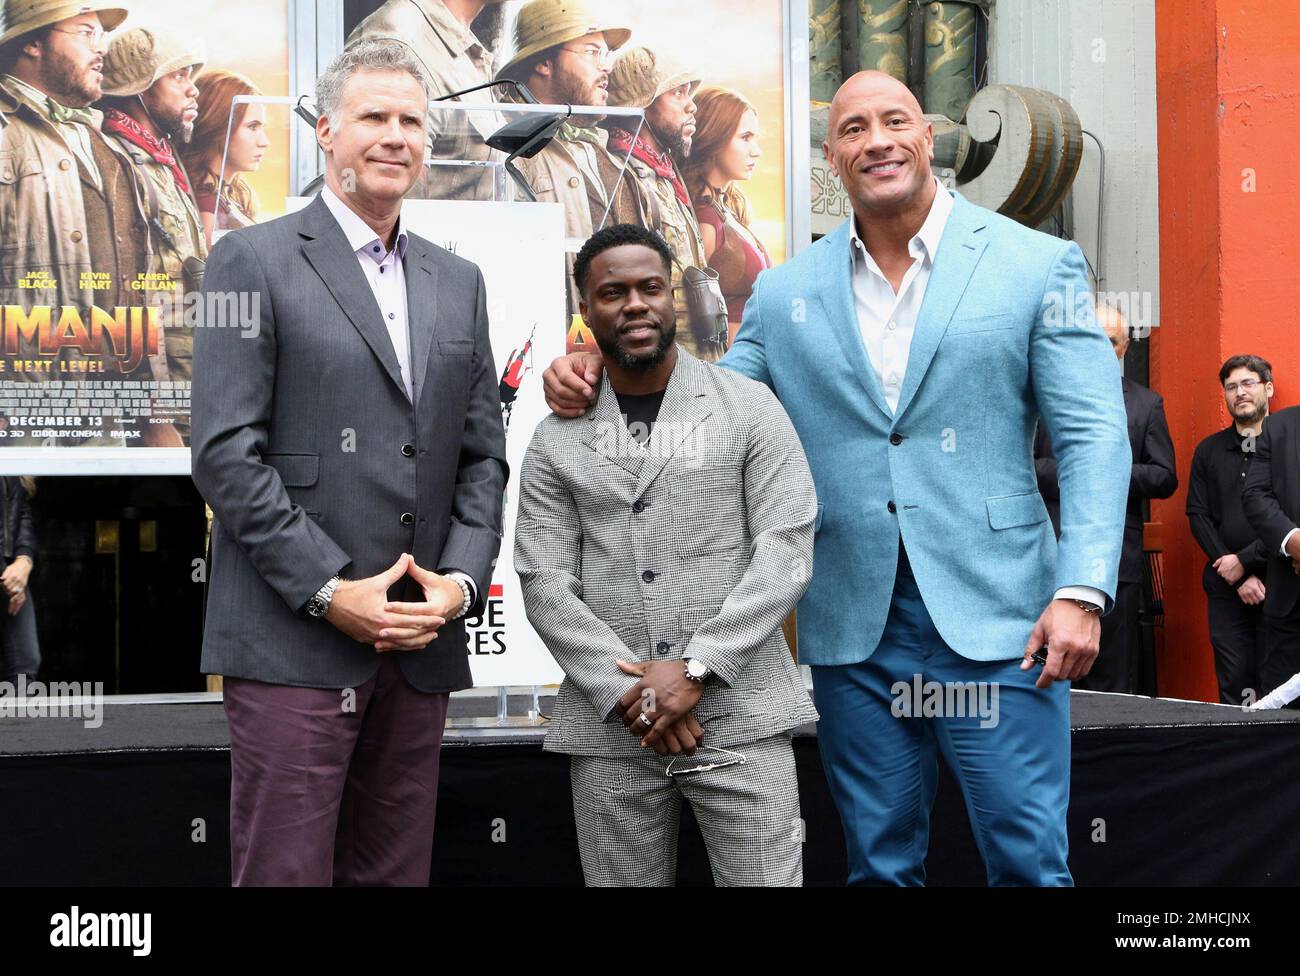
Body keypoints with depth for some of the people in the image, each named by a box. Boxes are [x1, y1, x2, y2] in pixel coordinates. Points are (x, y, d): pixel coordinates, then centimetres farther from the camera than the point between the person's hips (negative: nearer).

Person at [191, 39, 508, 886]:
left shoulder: (458, 282, 15)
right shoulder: (254, 260, -1)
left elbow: (483, 456, 14)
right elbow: (226, 454, -9)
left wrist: (461, 580, -2)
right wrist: (330, 592, -13)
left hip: (422, 647, 5)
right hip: (293, 642, -5)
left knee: (397, 871, 12)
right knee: (286, 872, -1)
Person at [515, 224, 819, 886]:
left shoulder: (749, 409, 4)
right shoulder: (557, 440, 9)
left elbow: (786, 552, -3)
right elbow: (544, 584, 2)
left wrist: (695, 669, -11)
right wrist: (628, 692, -10)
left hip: (740, 715, -1)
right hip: (611, 728, 2)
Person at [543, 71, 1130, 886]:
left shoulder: (1039, 265, 1)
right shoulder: (785, 292, 8)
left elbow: (1093, 436, -3)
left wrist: (1082, 590, -14)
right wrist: (599, 388, -3)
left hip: (996, 619, -2)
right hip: (854, 630, 3)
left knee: (1028, 862, 1)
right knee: (880, 864, 13)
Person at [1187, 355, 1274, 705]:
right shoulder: (1209, 451, 13)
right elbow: (1198, 515, 6)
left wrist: (1245, 560, -9)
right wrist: (1239, 578, -4)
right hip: (1226, 587, 3)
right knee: (1233, 688, 2)